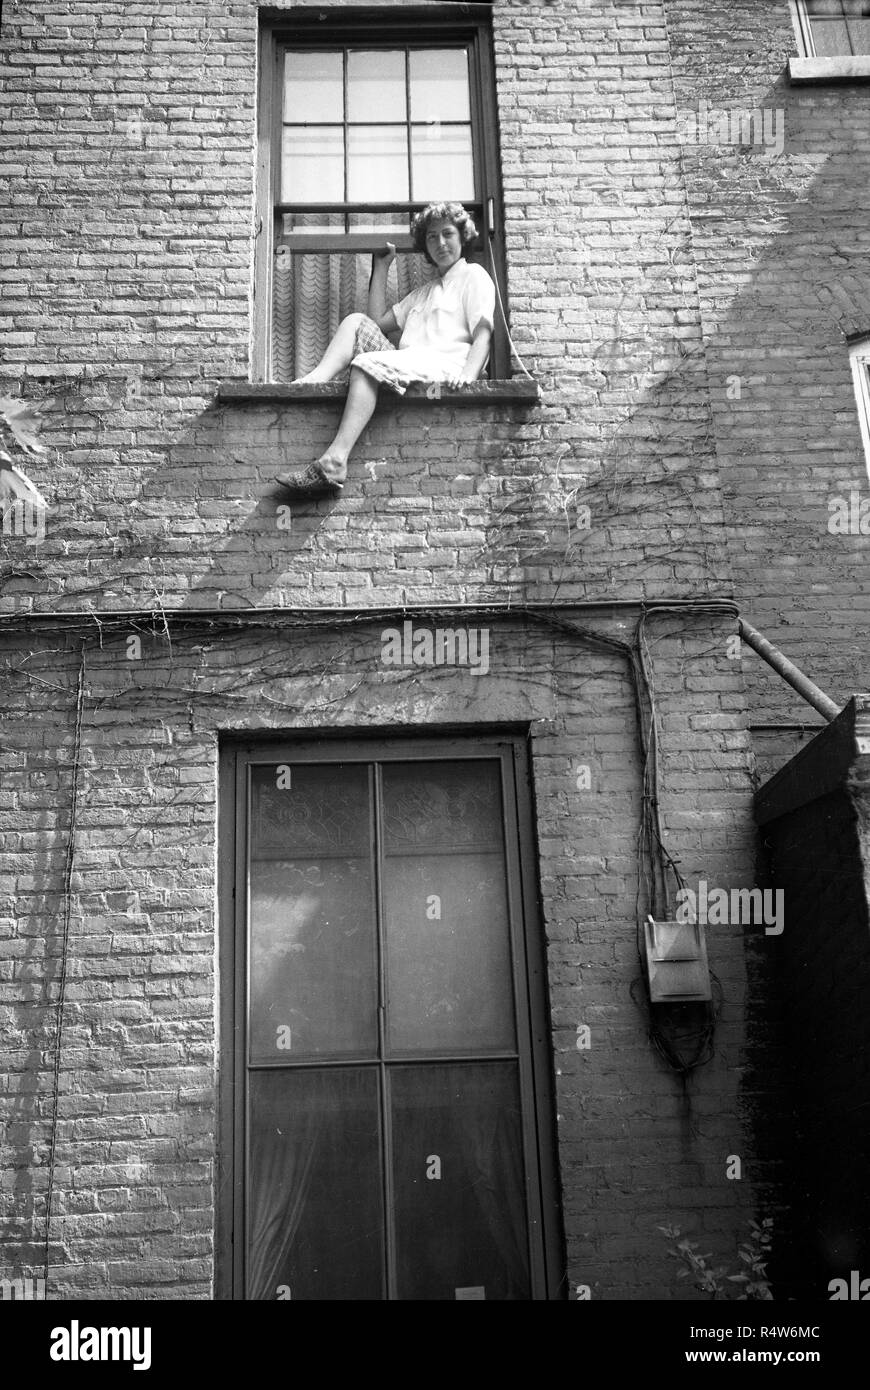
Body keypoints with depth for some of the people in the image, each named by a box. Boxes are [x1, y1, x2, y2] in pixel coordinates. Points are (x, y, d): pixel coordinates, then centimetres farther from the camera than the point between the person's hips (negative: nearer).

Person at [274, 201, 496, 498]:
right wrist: (380, 268, 29)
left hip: (447, 364, -7)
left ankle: (334, 462, -45)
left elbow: (483, 334, -2)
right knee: (357, 322, -4)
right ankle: (314, 380, -30)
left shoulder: (474, 275, 14)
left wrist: (468, 373, -22)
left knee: (368, 363, -30)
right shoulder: (424, 292, 36)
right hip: (411, 367, 7)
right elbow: (378, 320, 27)